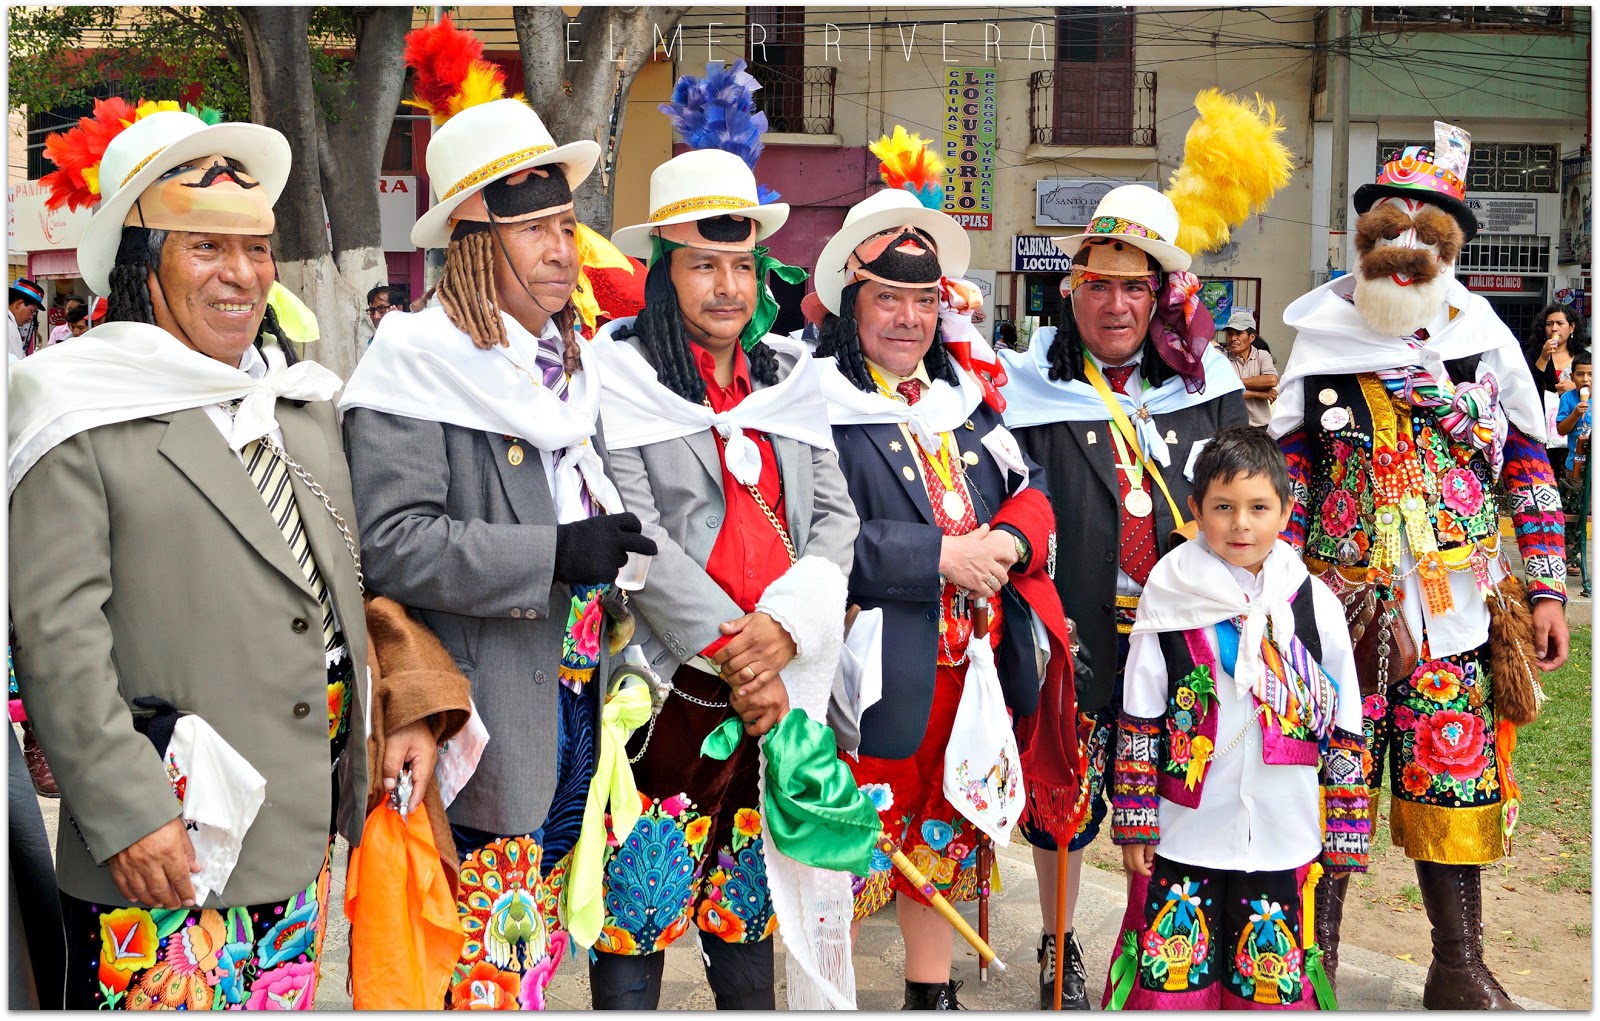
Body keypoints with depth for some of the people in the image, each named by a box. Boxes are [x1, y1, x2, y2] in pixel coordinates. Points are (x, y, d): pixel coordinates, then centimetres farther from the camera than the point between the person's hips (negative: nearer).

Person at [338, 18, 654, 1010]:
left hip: (579, 695, 7)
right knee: (479, 969, 1)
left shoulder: (574, 365, 15)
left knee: (539, 948, 17)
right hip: (484, 717, -7)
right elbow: (393, 545, -20)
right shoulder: (418, 365, -11)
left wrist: (625, 553, 10)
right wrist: (551, 556, -22)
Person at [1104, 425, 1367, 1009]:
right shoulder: (1170, 601, -4)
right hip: (1183, 832, -1)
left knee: (1271, 981, 8)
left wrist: (1345, 829, 6)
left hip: (1280, 836, 1)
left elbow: (1344, 730, 6)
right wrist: (1133, 823, 0)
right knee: (1171, 976, 4)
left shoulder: (1315, 606, 0)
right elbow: (1138, 725, 0)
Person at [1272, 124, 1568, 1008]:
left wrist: (1546, 592, 4)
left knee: (1453, 786, 7)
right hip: (1341, 606, -1)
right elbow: (1284, 480, 7)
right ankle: (1313, 963, 17)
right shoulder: (1320, 344, 4)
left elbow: (1530, 471, 8)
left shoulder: (1485, 342, 6)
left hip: (1458, 612, 1)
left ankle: (1460, 971, 21)